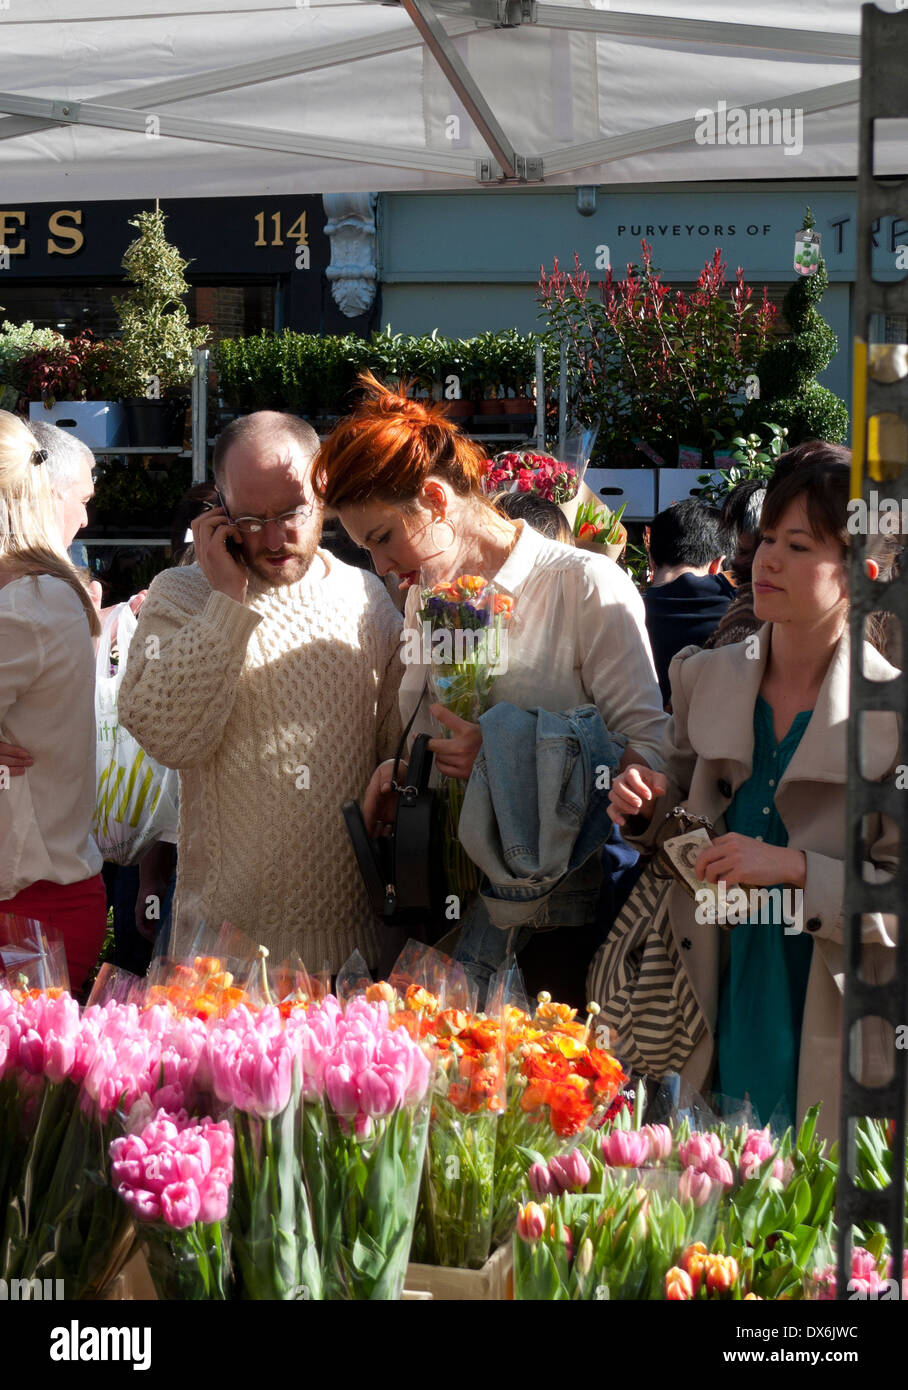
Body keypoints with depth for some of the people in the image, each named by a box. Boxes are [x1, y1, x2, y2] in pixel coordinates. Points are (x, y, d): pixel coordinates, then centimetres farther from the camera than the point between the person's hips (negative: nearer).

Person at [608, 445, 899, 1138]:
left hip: (827, 1033, -3)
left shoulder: (889, 714, -10)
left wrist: (796, 869, -22)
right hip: (717, 1021, 4)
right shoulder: (704, 677, 4)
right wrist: (646, 809, -3)